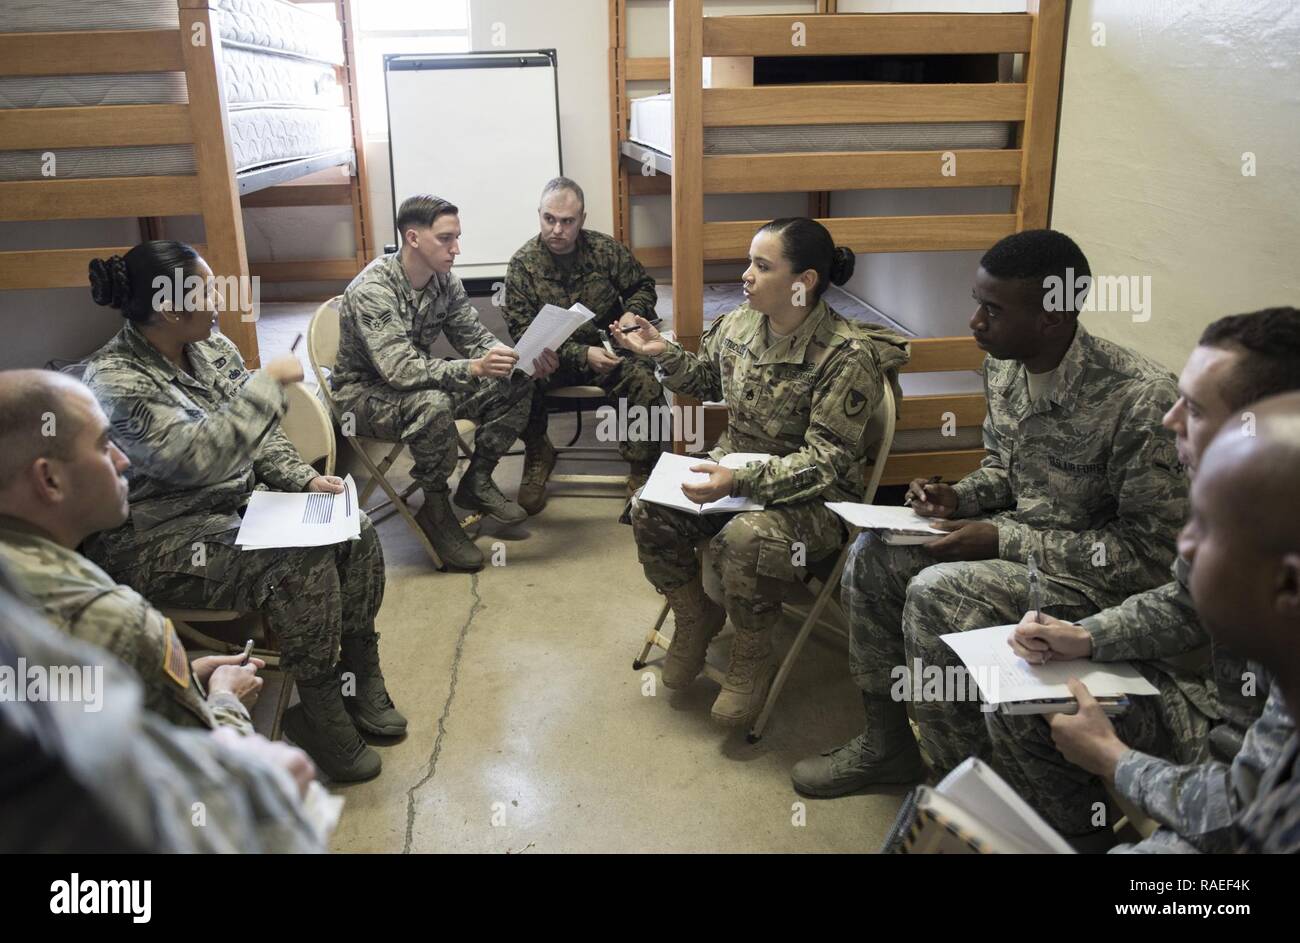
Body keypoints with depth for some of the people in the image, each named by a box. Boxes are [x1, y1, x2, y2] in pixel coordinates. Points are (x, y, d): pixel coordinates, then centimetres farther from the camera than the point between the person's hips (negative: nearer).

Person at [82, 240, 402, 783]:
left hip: (238, 501, 8)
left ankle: (358, 678, 4)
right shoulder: (114, 380, -20)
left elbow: (256, 436, 12)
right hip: (158, 539, -8)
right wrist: (268, 383, -27)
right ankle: (317, 715, -12)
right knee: (301, 564, -28)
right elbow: (196, 457, -32)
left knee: (356, 534, -10)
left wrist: (304, 477, -5)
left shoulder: (212, 348, 4)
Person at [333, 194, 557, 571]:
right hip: (363, 393, -7)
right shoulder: (372, 289, -27)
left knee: (515, 383, -8)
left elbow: (476, 339, 0)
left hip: (421, 382, 7)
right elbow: (400, 370, -37)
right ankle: (436, 509, -16)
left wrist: (522, 359, -19)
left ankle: (477, 482, 5)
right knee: (433, 405, -39)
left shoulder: (445, 280, -5)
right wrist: (474, 369, -46)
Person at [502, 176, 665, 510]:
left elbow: (642, 286, 15)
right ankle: (538, 455, -3)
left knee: (644, 379, -29)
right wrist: (582, 355, -24)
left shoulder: (607, 250, -2)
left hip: (606, 350, 1)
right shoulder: (523, 264, -7)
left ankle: (641, 470, -10)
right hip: (549, 360, -1)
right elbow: (523, 332, -12)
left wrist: (632, 311, -10)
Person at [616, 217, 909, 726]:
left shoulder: (849, 355, -22)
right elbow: (706, 380, 21)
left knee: (746, 540, -35)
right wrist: (663, 353, 2)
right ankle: (695, 617, 12)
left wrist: (742, 482, -34)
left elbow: (825, 462, -23)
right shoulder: (737, 324, -2)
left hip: (812, 497, -6)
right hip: (735, 470, 7)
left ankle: (752, 659, -5)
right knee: (649, 510, -14)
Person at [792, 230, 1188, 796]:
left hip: (1104, 577, -8)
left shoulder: (1141, 399, -27)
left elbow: (1151, 554, -23)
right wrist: (961, 497, -7)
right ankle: (886, 745, 10)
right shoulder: (1003, 367, -3)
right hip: (1018, 533, 8)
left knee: (935, 593, -28)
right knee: (872, 554, -6)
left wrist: (1002, 541, -24)